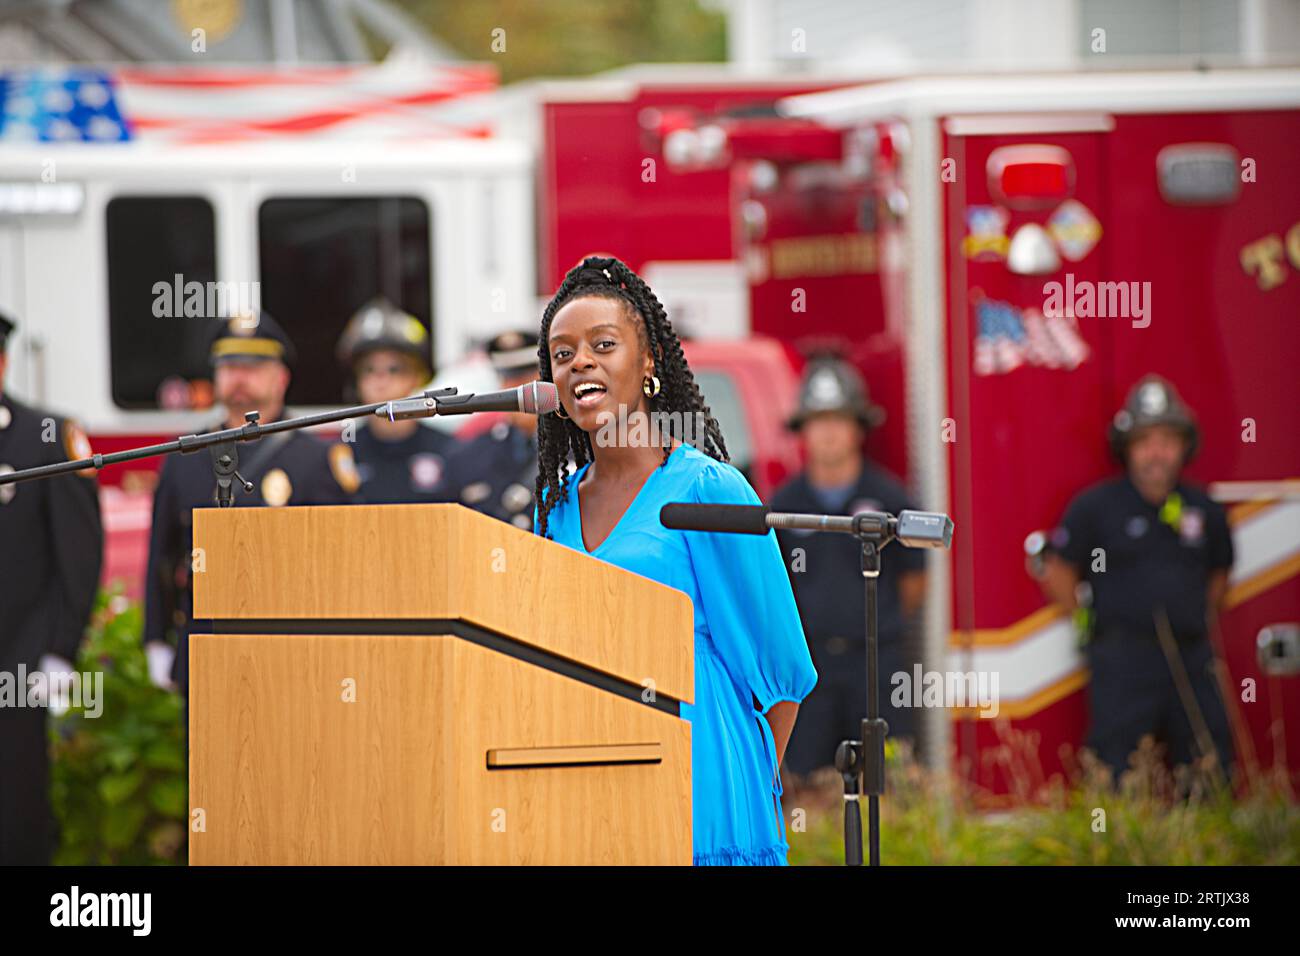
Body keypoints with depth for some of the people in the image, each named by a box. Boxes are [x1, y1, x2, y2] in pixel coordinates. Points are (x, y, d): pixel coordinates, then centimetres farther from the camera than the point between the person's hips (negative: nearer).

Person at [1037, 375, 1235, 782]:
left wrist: (1192, 620, 15)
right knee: (1117, 770, -7)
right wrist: (1098, 625, 4)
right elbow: (1057, 575, 2)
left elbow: (1218, 576, 25)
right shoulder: (1096, 506, -2)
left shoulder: (1203, 510, 10)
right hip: (1124, 662, -4)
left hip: (1191, 659, 4)